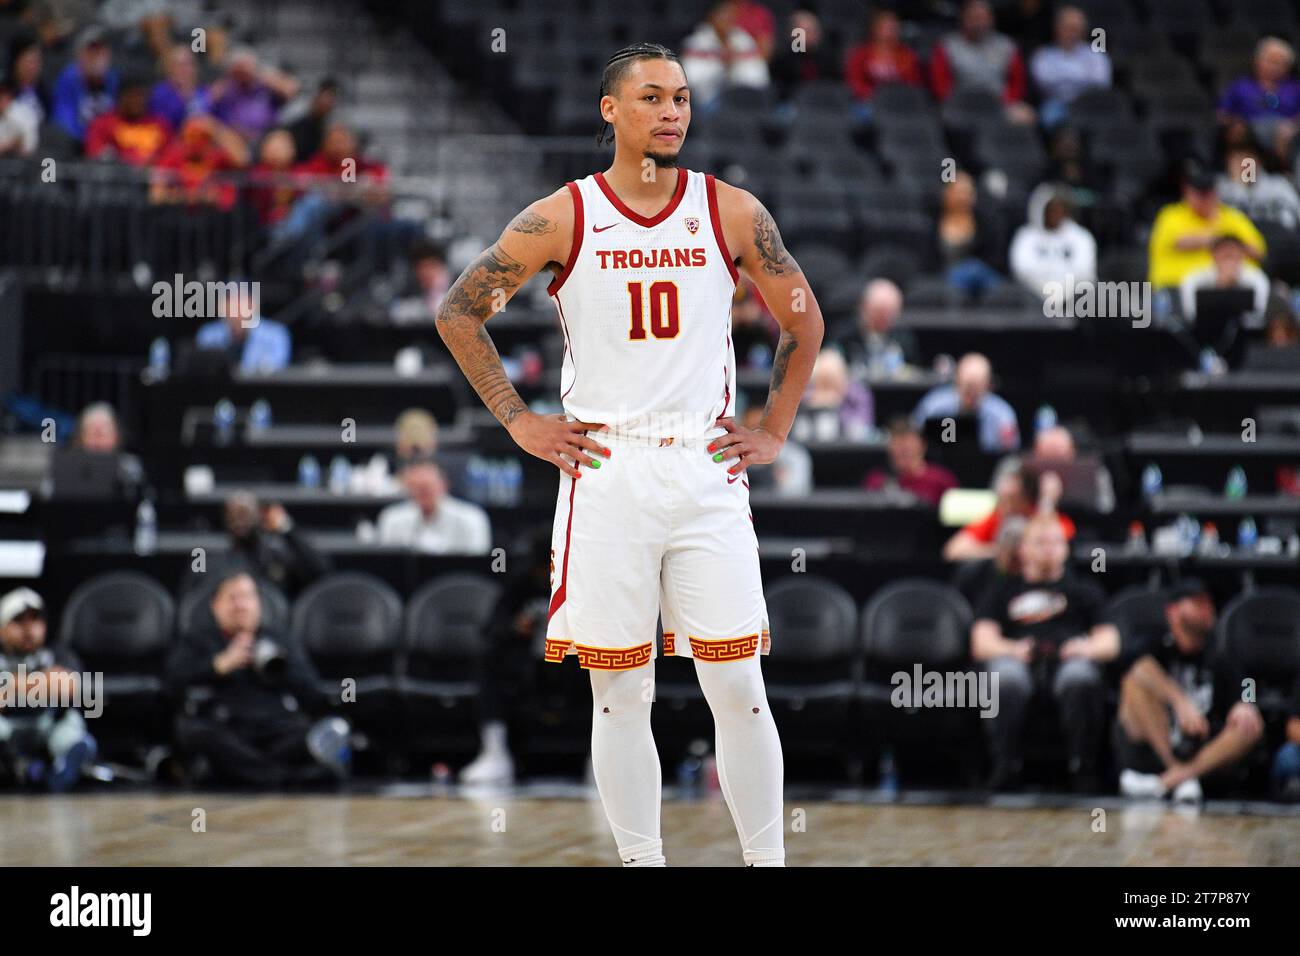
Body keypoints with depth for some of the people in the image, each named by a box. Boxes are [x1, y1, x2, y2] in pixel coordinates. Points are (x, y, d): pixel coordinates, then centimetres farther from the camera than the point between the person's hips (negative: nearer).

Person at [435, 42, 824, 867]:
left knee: (738, 686, -2)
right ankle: (641, 860, 11)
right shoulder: (562, 219, -1)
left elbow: (804, 318, 15)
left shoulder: (733, 213, 3)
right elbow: (459, 310, 6)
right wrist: (518, 420, 2)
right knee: (620, 691, 3)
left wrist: (775, 431, 9)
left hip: (708, 468, 1)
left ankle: (767, 859, 5)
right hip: (604, 474, -1)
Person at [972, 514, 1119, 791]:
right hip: (1017, 661, 0)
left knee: (1081, 680, -38)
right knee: (1005, 681, -39)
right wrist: (1012, 649, -11)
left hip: (1068, 660, 0)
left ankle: (1084, 771, -39)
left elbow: (1110, 643, 18)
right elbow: (981, 643, 13)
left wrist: (1087, 647, -8)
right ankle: (1004, 769, -42)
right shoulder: (1003, 590, 30)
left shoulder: (1083, 590, 31)